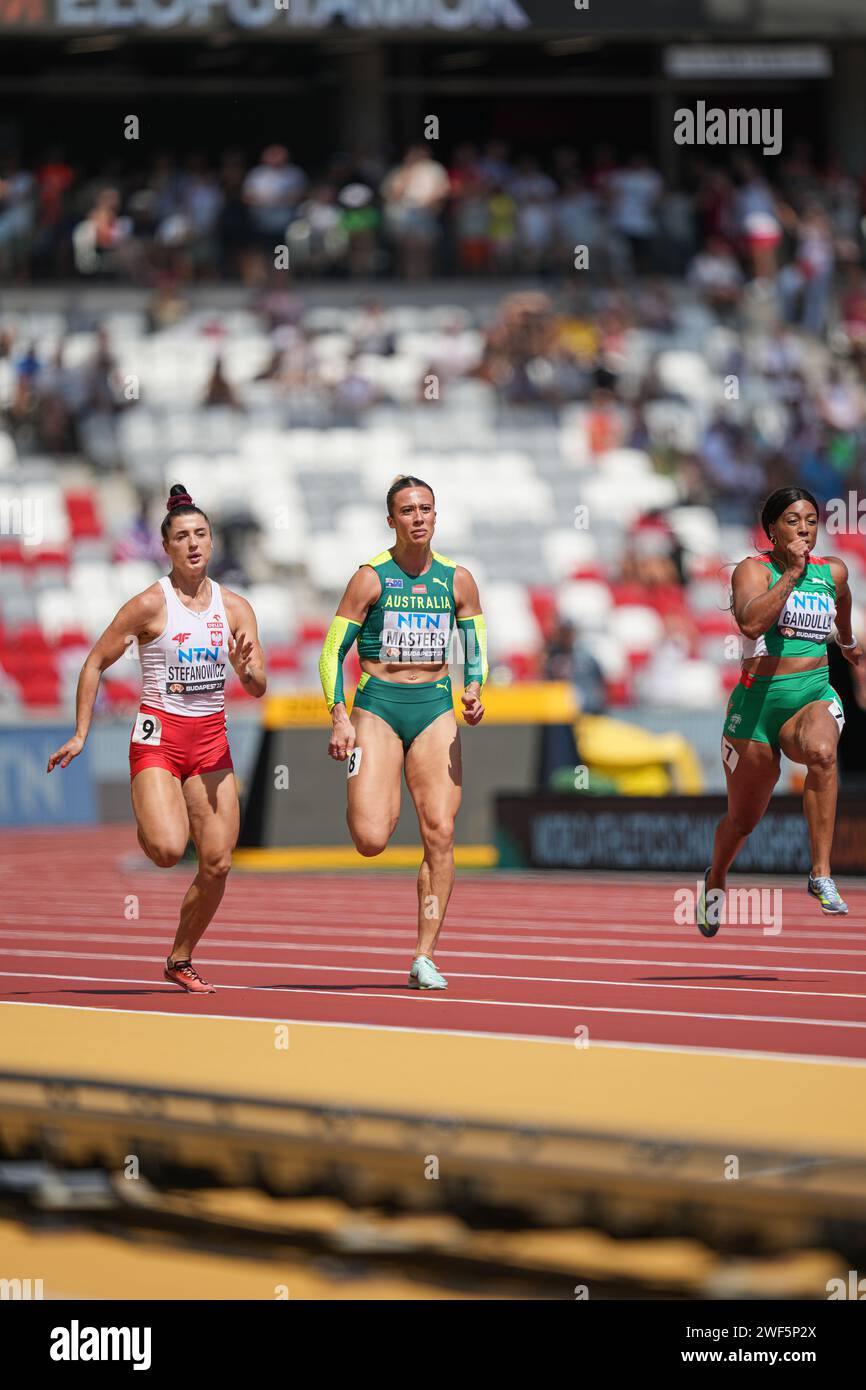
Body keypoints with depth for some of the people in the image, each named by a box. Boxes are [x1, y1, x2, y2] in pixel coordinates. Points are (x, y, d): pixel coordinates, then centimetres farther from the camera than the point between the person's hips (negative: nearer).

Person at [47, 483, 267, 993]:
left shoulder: (235, 608, 5)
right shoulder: (151, 604, -7)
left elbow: (258, 688, 6)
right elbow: (95, 664, 0)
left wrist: (247, 665, -17)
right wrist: (80, 736, -4)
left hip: (212, 741, 4)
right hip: (159, 736, -4)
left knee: (218, 863, -1)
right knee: (168, 850, -25)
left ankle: (181, 960, 17)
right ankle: (147, 829, 12)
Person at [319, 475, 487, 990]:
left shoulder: (457, 580, 6)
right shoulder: (371, 578, -3)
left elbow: (477, 648, 15)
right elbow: (332, 652, 0)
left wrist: (473, 691, -5)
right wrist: (340, 718, -11)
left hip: (435, 709, 3)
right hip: (378, 706, -3)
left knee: (440, 834, -8)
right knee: (371, 840, -15)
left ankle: (425, 956, -2)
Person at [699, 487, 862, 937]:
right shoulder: (753, 570, -5)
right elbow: (752, 622, -25)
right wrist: (792, 572, -21)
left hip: (815, 697, 2)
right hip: (758, 701, -2)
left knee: (822, 751, -37)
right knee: (743, 819, 10)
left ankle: (821, 874, -36)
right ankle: (716, 878, 45)